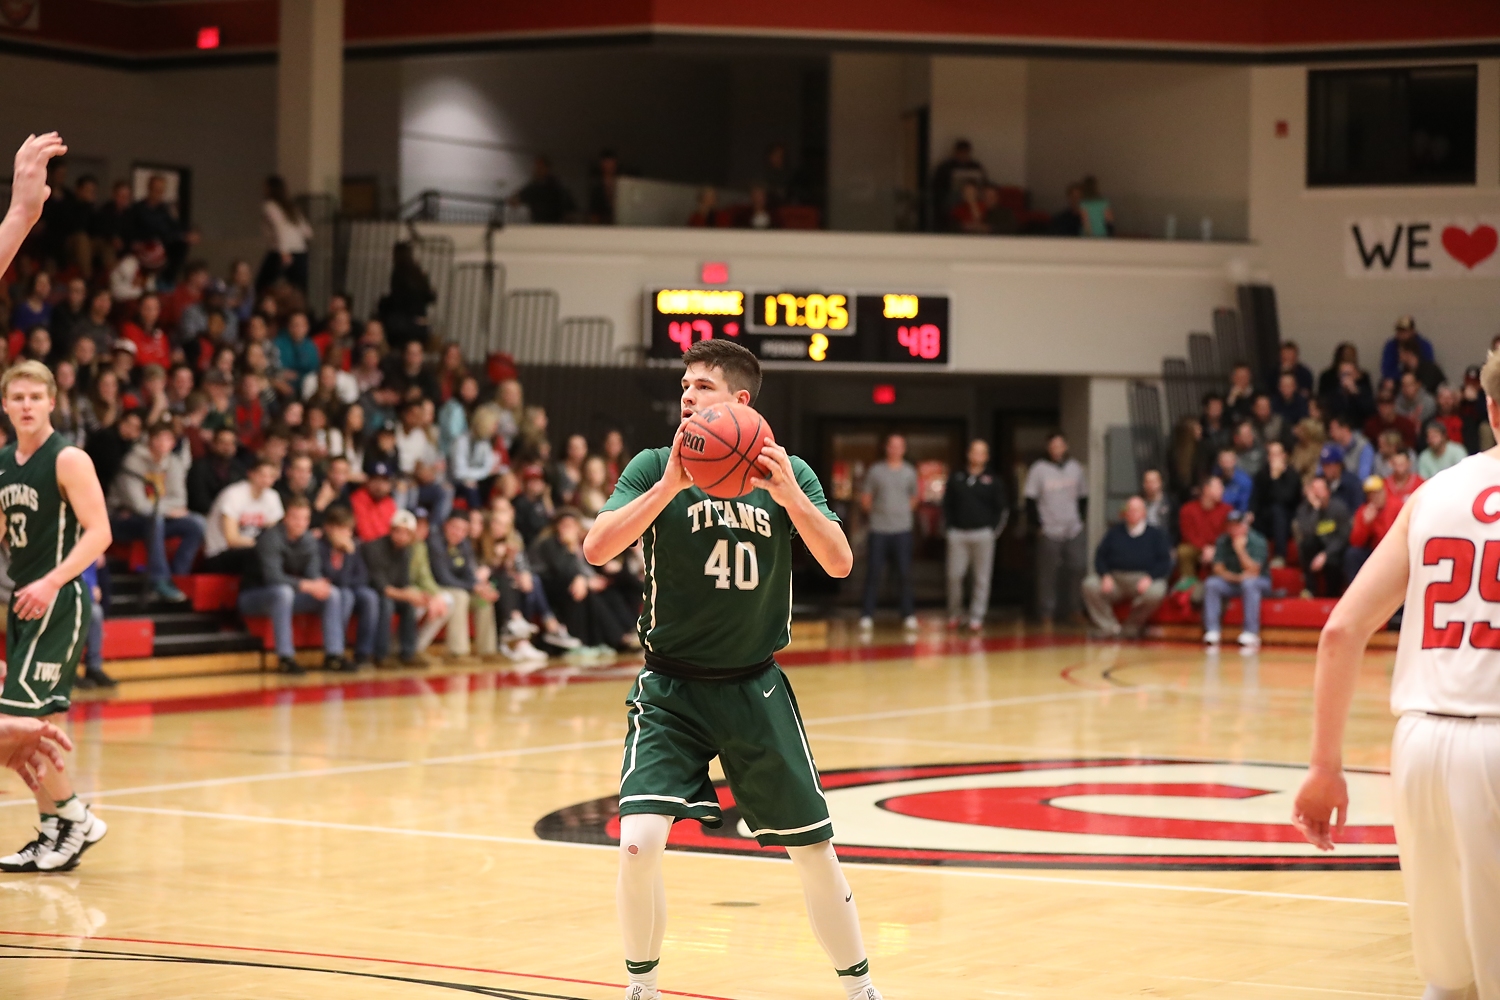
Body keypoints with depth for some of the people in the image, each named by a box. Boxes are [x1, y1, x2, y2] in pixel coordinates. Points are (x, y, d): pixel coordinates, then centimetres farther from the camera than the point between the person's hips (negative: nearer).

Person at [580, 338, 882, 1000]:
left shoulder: (787, 473, 0)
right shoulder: (655, 467, -5)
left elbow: (839, 562, -11)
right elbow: (596, 549, -19)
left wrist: (789, 495, -27)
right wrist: (671, 484, -31)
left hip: (756, 689, 2)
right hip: (671, 690, -1)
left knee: (814, 851, 6)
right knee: (639, 844, -18)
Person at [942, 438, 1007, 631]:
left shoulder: (993, 481, 7)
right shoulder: (956, 478, 11)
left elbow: (1001, 509, 7)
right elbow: (947, 504, 14)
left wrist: (993, 531, -1)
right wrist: (949, 526, 4)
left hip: (983, 534, -1)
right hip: (958, 534, 1)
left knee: (982, 578, -2)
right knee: (954, 576, -1)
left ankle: (977, 617, 2)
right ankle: (954, 615, 12)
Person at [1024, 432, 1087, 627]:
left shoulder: (1075, 468, 10)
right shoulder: (1038, 469, -2)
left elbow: (1083, 497, 19)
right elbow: (1030, 501, -3)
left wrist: (1080, 519, 9)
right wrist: (1039, 525, -7)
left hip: (1073, 530, 3)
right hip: (1049, 531, -3)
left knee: (1076, 568, -1)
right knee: (1048, 574, -2)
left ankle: (1070, 610, 12)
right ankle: (1046, 613, 4)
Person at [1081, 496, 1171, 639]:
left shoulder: (1156, 535, 13)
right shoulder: (1114, 532, 20)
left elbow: (1165, 563, 2)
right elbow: (1100, 557, 12)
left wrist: (1149, 578, -17)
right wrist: (1105, 576, -9)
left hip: (1143, 578, -2)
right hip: (1115, 578, 2)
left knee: (1155, 592, -37)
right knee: (1090, 585, -25)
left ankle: (1132, 628, -13)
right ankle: (1109, 628, -22)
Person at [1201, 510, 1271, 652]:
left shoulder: (1257, 541, -16)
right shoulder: (1223, 542, -5)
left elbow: (1253, 571, -23)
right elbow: (1218, 568, -6)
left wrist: (1240, 549, -32)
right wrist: (1236, 577, -23)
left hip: (1260, 583, -4)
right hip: (1232, 582, 4)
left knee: (1249, 583, -38)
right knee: (1211, 583, -24)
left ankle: (1250, 635, -40)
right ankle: (1212, 633, -27)